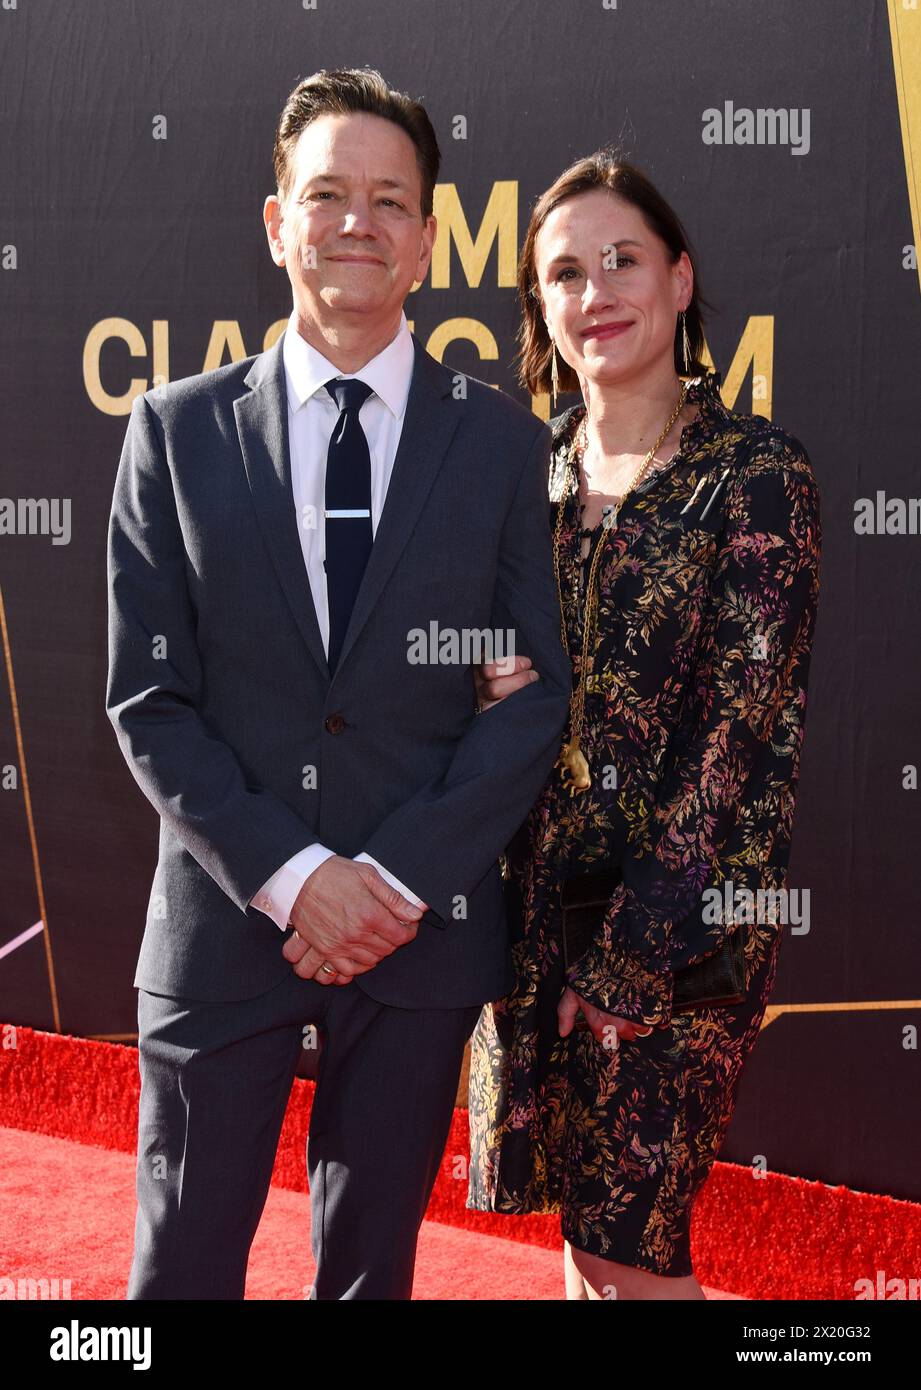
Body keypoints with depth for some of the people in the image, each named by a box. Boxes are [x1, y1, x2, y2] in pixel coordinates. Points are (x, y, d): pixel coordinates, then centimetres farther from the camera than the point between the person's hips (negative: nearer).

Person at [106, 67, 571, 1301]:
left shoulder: (504, 442, 3)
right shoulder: (177, 430, 2)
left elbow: (536, 691, -1)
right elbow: (147, 697, -2)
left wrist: (399, 877, -12)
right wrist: (291, 873, -12)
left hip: (425, 927, 1)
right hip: (222, 922, 0)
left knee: (372, 1260, 14)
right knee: (183, 1264, 7)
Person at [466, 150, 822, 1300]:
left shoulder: (755, 474, -10)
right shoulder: (531, 468, 7)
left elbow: (745, 728, -14)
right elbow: (472, 666, 17)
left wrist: (630, 954, -15)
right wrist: (484, 683, -8)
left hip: (682, 910, -5)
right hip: (534, 893, 5)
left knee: (626, 1243, 2)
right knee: (574, 1213, 15)